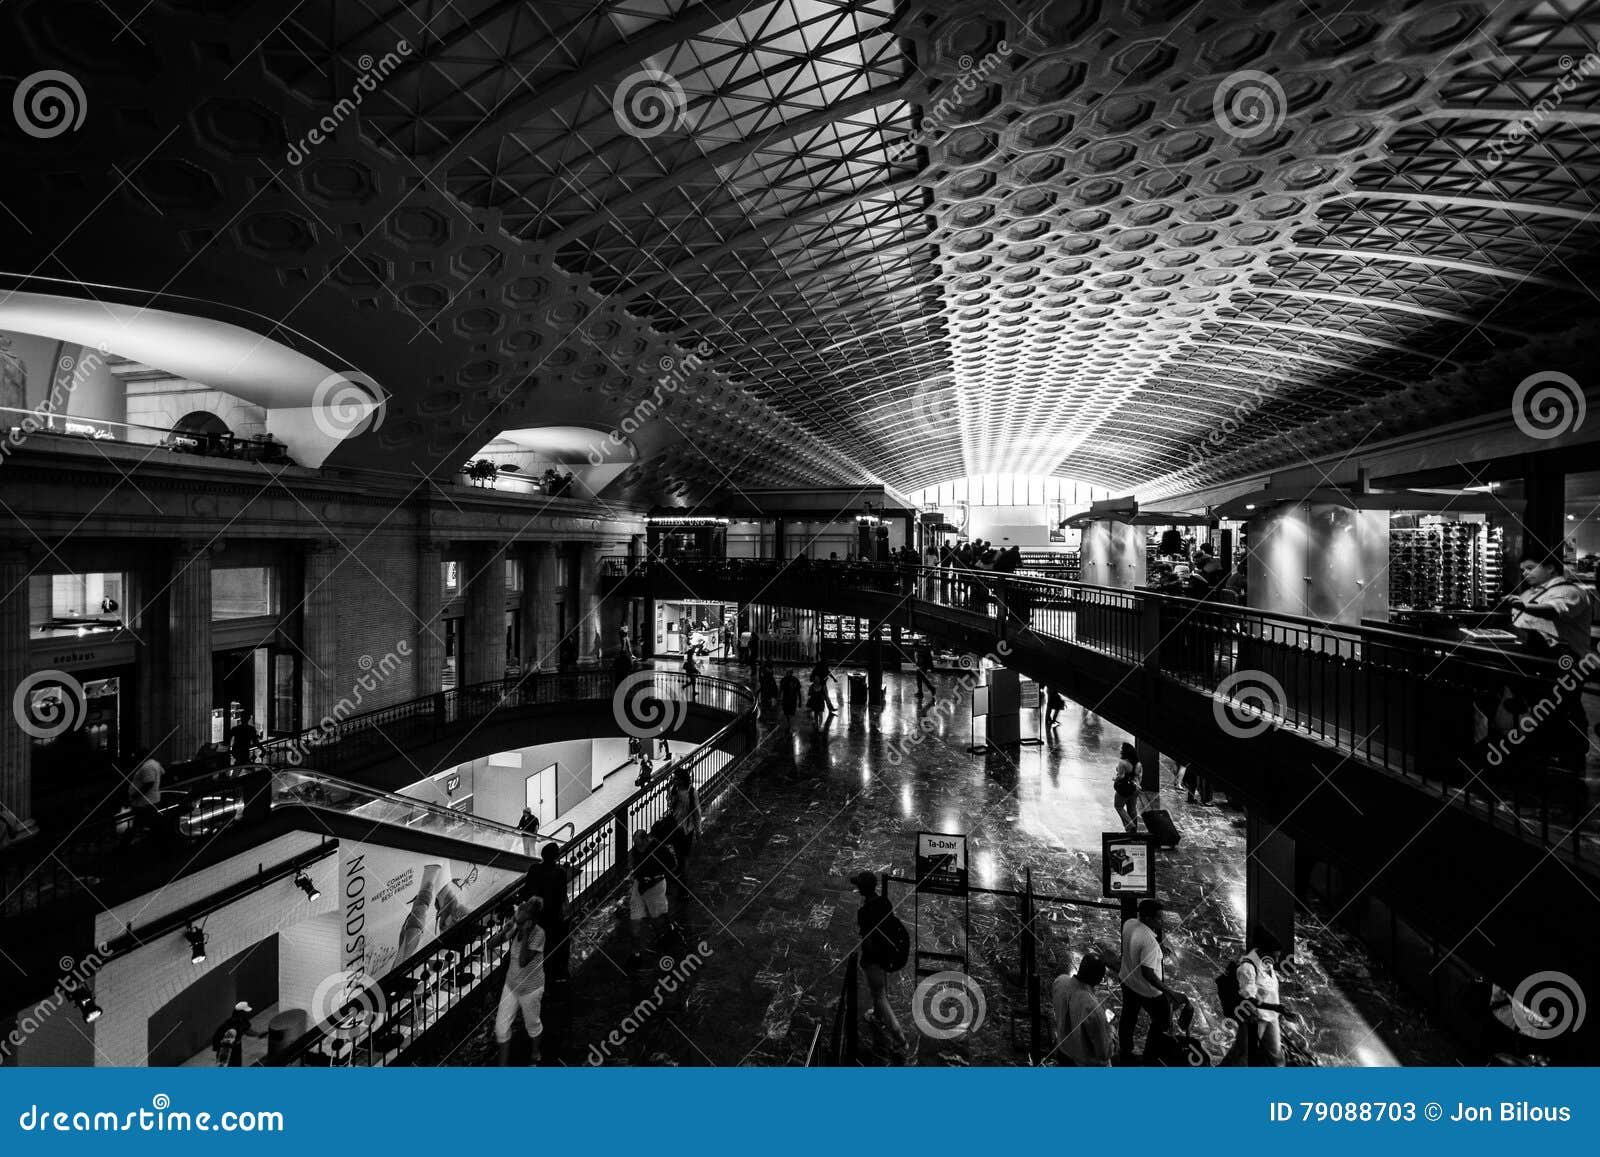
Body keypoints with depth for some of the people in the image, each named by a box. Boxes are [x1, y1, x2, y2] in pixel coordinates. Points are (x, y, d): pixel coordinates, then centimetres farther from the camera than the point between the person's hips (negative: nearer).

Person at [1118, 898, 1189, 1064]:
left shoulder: (1128, 923, -16)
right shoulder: (1149, 942, -38)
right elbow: (1148, 974, -34)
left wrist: (1158, 929, 1)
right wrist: (1171, 992, -29)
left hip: (1128, 982, 7)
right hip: (1148, 991, -7)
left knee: (1128, 1018, 26)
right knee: (1162, 1021, 23)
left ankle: (1124, 1056, 45)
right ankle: (1150, 1057, 38)